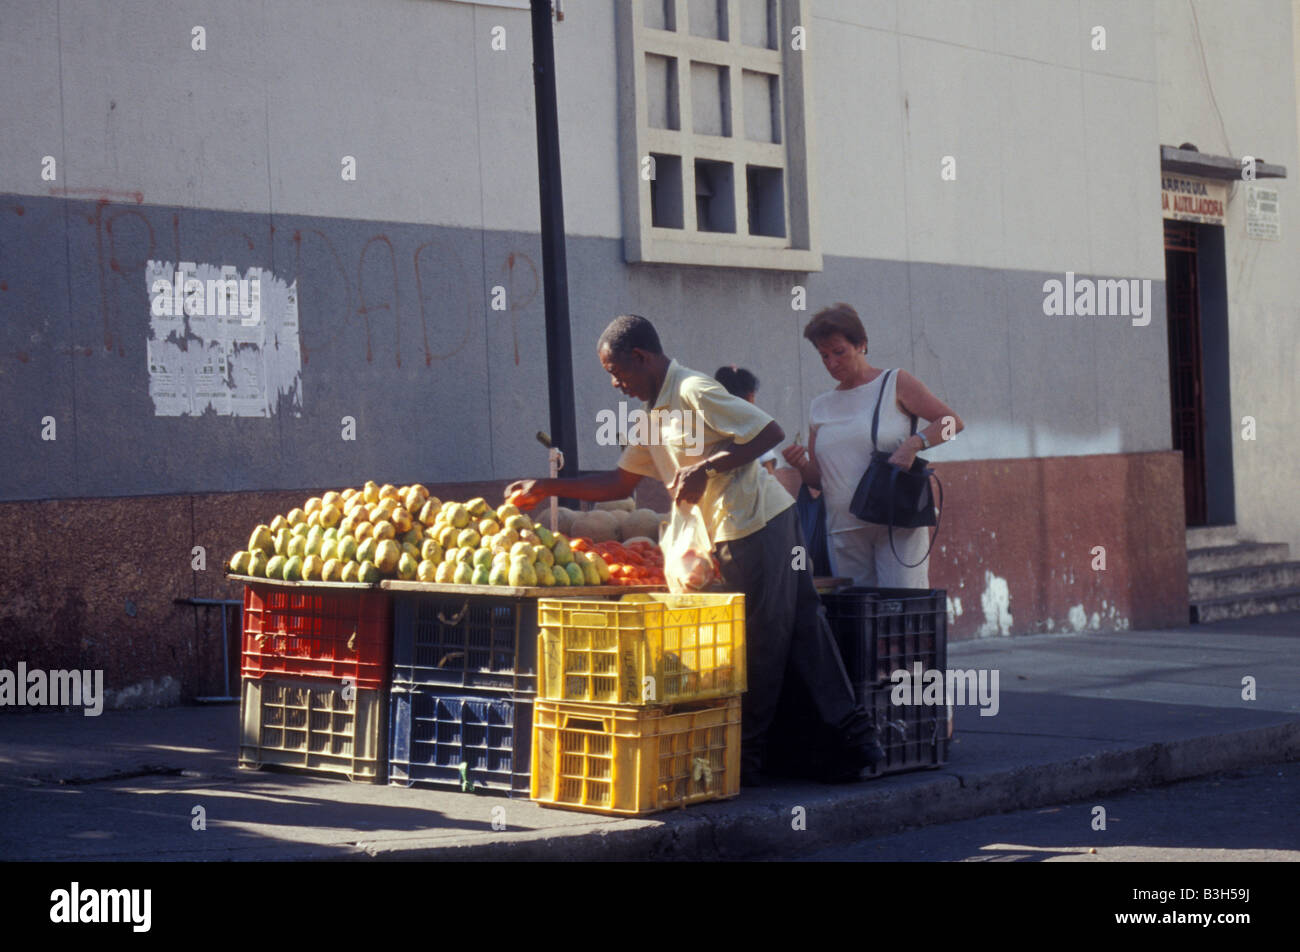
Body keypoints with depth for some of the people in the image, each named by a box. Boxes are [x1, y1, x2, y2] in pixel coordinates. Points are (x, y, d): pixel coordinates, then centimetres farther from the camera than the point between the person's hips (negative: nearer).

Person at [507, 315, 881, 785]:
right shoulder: (656, 413, 18)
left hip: (754, 525, -10)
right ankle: (854, 733, 8)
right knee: (800, 630, 7)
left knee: (756, 645, -1)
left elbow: (770, 431, -16)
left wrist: (706, 467, -19)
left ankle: (745, 758, 8)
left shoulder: (693, 391, -12)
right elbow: (620, 481, 24)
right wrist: (545, 489, 19)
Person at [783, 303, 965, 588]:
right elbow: (818, 479, 19)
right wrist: (802, 465, -3)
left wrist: (914, 443, -17)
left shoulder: (895, 384, 5)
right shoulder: (820, 407, 17)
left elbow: (953, 422, -1)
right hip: (845, 529, 4)